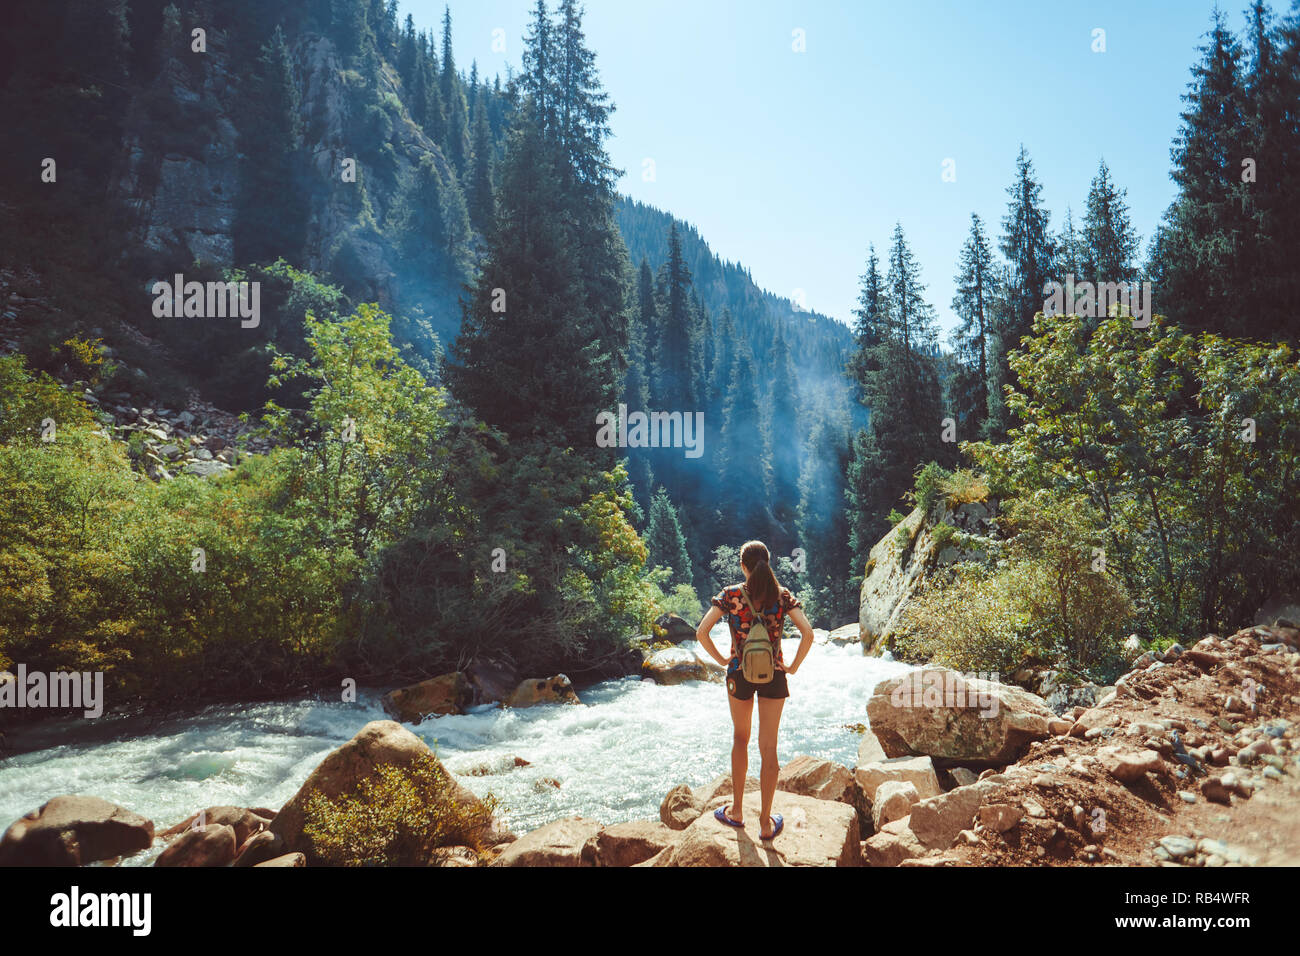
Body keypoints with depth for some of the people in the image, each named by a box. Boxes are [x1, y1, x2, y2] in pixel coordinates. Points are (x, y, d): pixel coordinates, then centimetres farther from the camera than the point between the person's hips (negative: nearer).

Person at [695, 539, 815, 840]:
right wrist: (793, 667, -2)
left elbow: (701, 633, -15)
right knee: (768, 747, 9)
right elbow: (808, 634, -14)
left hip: (740, 674, 0)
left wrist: (722, 660, -1)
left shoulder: (730, 595, -10)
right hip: (773, 675, 0)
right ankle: (765, 823, 15)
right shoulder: (782, 595, -7)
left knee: (740, 739, 21)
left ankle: (737, 811, 27)